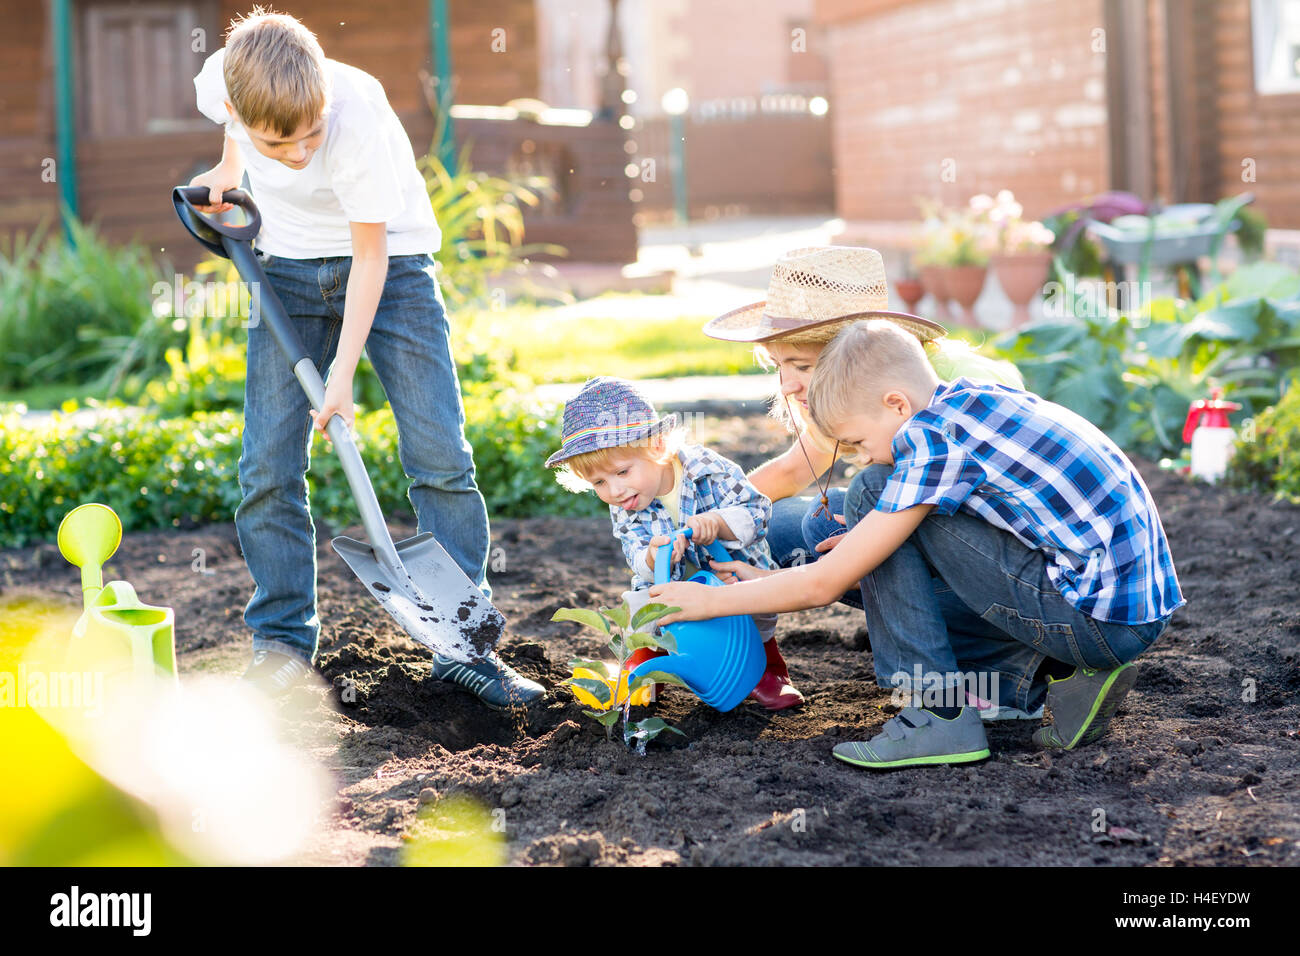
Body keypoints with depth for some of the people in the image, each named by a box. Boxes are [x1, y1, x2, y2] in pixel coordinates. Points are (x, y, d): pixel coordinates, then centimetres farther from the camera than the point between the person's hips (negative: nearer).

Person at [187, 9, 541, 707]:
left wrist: (342, 374, -22)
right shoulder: (222, 81, -22)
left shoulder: (360, 117, -33)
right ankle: (283, 639, 10)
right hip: (289, 266, 3)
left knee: (440, 455, -11)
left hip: (388, 260, -3)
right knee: (268, 464, -4)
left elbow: (369, 257, -23)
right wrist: (227, 170, -1)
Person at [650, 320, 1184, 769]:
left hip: (1101, 620, -9)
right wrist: (765, 580, 24)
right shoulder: (972, 402, 13)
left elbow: (823, 586, -9)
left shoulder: (935, 441, -14)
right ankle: (1072, 673, 13)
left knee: (873, 494, -6)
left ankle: (942, 713, -5)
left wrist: (713, 600, 4)